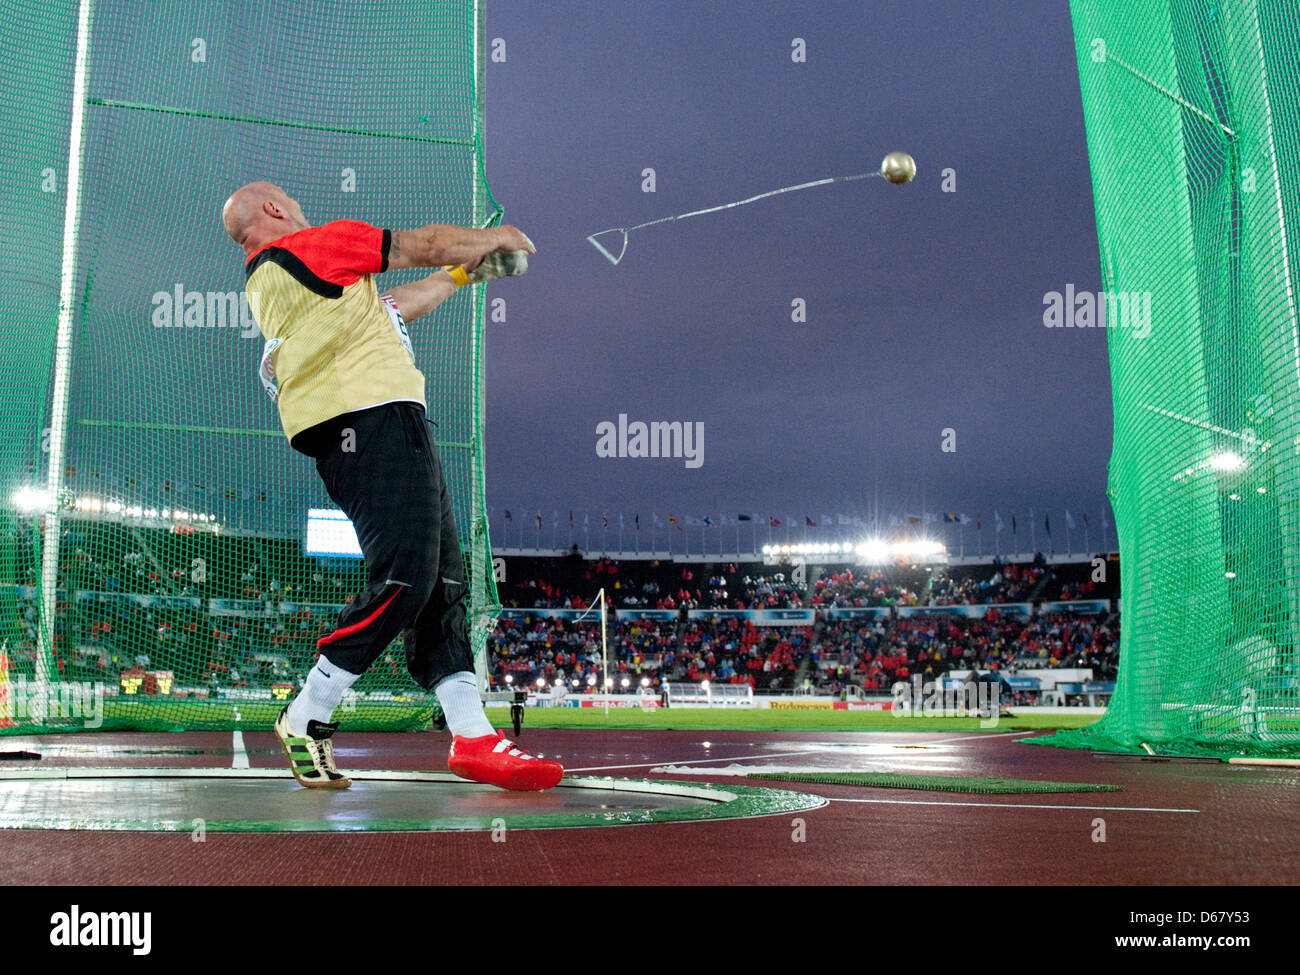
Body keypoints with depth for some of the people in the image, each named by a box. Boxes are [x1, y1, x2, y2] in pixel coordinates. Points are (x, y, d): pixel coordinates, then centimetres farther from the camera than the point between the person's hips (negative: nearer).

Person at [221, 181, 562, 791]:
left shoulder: (266, 285, 29)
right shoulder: (308, 247, 2)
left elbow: (388, 309, 35)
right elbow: (423, 244, 7)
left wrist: (464, 273, 40)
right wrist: (493, 237, 24)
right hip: (375, 421, -10)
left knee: (442, 585, 3)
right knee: (402, 581, -17)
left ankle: (473, 738, -2)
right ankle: (306, 721, -8)